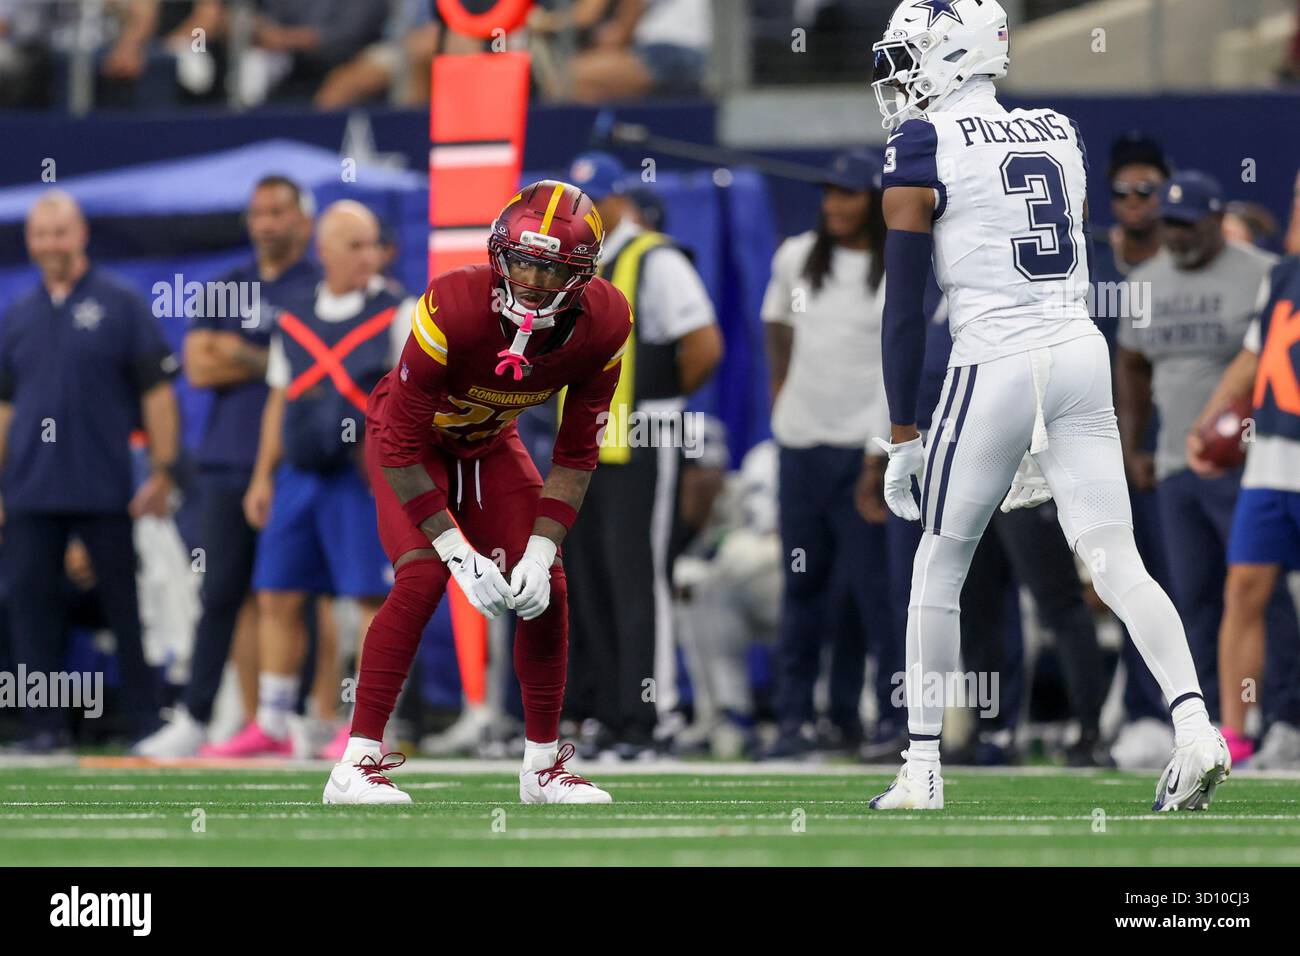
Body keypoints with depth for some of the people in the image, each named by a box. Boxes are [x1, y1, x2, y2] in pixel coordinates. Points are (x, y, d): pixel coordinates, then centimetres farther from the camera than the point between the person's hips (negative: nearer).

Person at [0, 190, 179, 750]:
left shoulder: (121, 305, 2)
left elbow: (156, 393, -1)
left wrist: (162, 472, -8)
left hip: (104, 489, -4)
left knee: (127, 607, 0)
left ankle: (147, 722, 6)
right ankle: (45, 725, 6)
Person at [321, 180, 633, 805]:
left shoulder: (601, 326, -25)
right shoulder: (454, 308, -39)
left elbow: (576, 455, -12)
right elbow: (402, 446, -30)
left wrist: (541, 553, -21)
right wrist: (460, 553, -30)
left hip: (490, 444, 5)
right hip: (412, 441, -5)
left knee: (545, 589, -4)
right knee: (422, 577, -23)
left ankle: (544, 764, 14)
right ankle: (356, 765, -20)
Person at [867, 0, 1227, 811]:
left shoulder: (924, 146, -3)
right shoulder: (1060, 135, 15)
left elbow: (905, 305, -5)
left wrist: (901, 437, 0)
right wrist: (1048, 435, 27)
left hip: (996, 365, -5)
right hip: (1081, 351, 5)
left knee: (941, 564, 10)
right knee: (1115, 560, 0)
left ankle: (923, 771, 12)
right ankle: (1196, 728, -18)